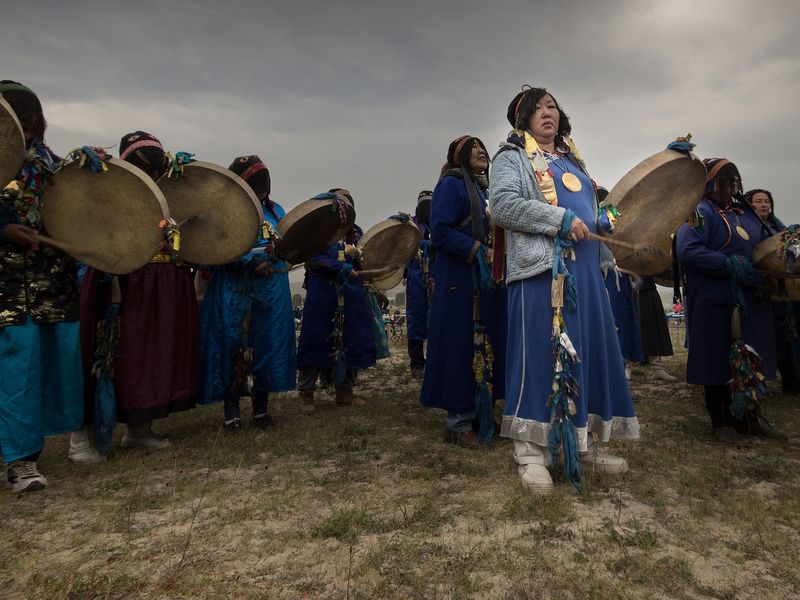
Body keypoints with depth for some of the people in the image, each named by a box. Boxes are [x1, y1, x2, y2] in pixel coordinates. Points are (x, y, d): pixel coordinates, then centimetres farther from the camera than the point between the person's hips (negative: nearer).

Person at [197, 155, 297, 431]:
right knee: (233, 345, -3)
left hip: (272, 288, 5)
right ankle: (231, 411, 8)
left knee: (268, 343, 5)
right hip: (235, 289, -5)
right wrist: (251, 261, -23)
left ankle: (261, 409, 16)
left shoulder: (275, 210, 18)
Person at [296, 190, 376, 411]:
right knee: (316, 341, -3)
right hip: (322, 296, -5)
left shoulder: (355, 231, 16)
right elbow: (312, 258, -13)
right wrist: (340, 268, -20)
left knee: (350, 342, 7)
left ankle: (345, 391, 20)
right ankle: (306, 393, 7)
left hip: (352, 297, 5)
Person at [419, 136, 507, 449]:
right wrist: (479, 252, -17)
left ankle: (482, 415, 18)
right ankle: (459, 422, 3)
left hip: (488, 281, 8)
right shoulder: (451, 184, -2)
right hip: (460, 281, -8)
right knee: (462, 348, -6)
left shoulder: (484, 189, 22)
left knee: (487, 349, 8)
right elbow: (440, 231, -14)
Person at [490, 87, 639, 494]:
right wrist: (561, 219, -18)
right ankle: (531, 452, 0)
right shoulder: (512, 157, 3)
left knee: (587, 354, 8)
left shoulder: (571, 159, 26)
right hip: (540, 269, -8)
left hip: (583, 269, 8)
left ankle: (583, 443, 19)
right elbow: (502, 204, -14)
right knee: (540, 355, -9)